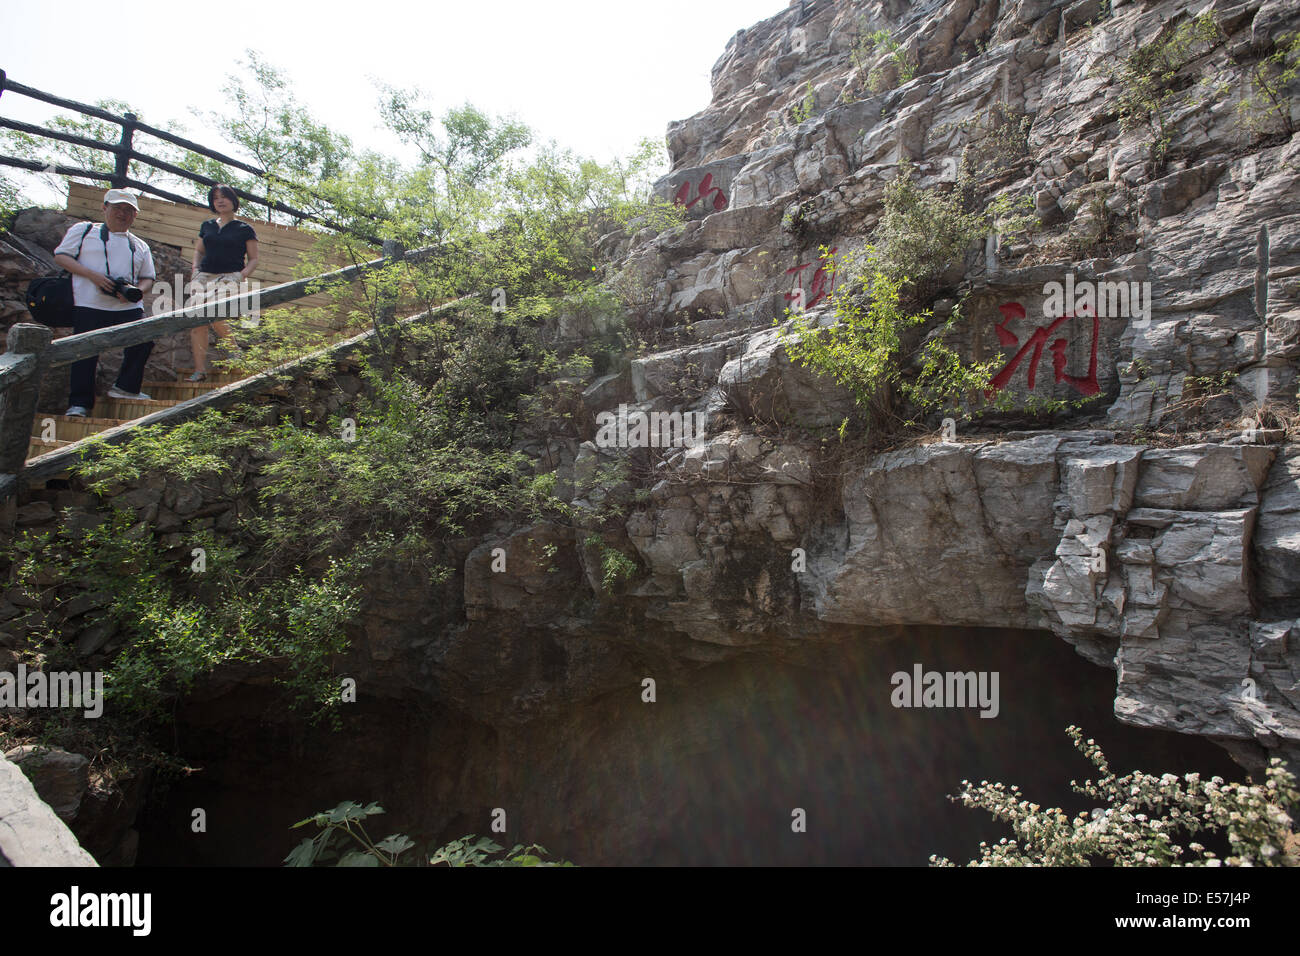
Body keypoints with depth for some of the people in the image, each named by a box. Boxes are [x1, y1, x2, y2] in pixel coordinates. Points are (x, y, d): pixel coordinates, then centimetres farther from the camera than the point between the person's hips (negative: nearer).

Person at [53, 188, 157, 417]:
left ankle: (126, 387, 4)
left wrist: (136, 291, -5)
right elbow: (61, 255, 5)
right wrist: (92, 275, -11)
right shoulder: (84, 230, 12)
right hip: (89, 305, -3)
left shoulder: (140, 246, 20)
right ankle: (79, 403, 3)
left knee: (144, 339, -14)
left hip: (128, 307, 3)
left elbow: (148, 277, 20)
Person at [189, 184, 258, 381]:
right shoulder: (207, 226, 20)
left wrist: (241, 276, -8)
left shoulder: (244, 229, 8)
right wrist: (196, 270, 12)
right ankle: (199, 369, -5)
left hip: (229, 277, -5)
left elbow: (253, 259, 8)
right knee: (197, 322, -7)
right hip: (204, 276, 5)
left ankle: (235, 351, -1)